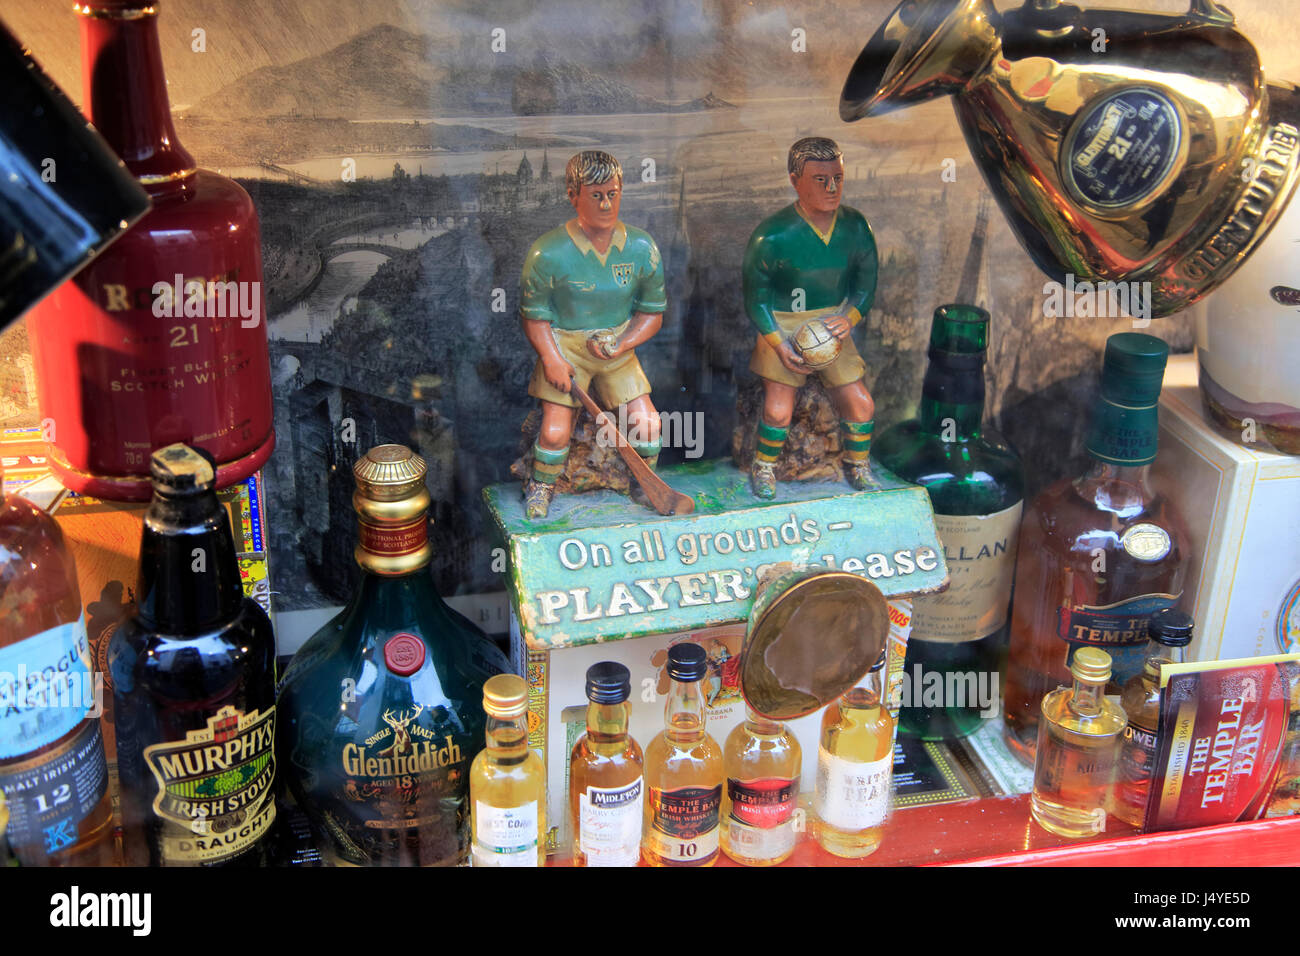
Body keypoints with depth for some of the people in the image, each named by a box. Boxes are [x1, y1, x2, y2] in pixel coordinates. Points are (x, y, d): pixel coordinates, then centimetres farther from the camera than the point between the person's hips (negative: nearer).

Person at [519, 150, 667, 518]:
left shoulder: (641, 248, -5)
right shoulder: (549, 253, -14)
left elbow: (652, 312, 4)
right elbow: (534, 315, -4)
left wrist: (623, 344, -12)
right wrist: (552, 359, -19)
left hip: (618, 348, 3)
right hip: (564, 345, -3)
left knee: (647, 423, -6)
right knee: (555, 432, -13)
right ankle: (541, 487, 19)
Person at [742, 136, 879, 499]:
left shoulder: (855, 227, -6)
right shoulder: (773, 236, -18)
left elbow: (867, 280, 8)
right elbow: (755, 296, -8)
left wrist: (849, 317, -10)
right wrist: (780, 346, -14)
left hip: (834, 323, 4)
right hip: (782, 325, -3)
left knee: (861, 406, 0)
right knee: (778, 411, -11)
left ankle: (857, 464, 29)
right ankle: (763, 467, 20)